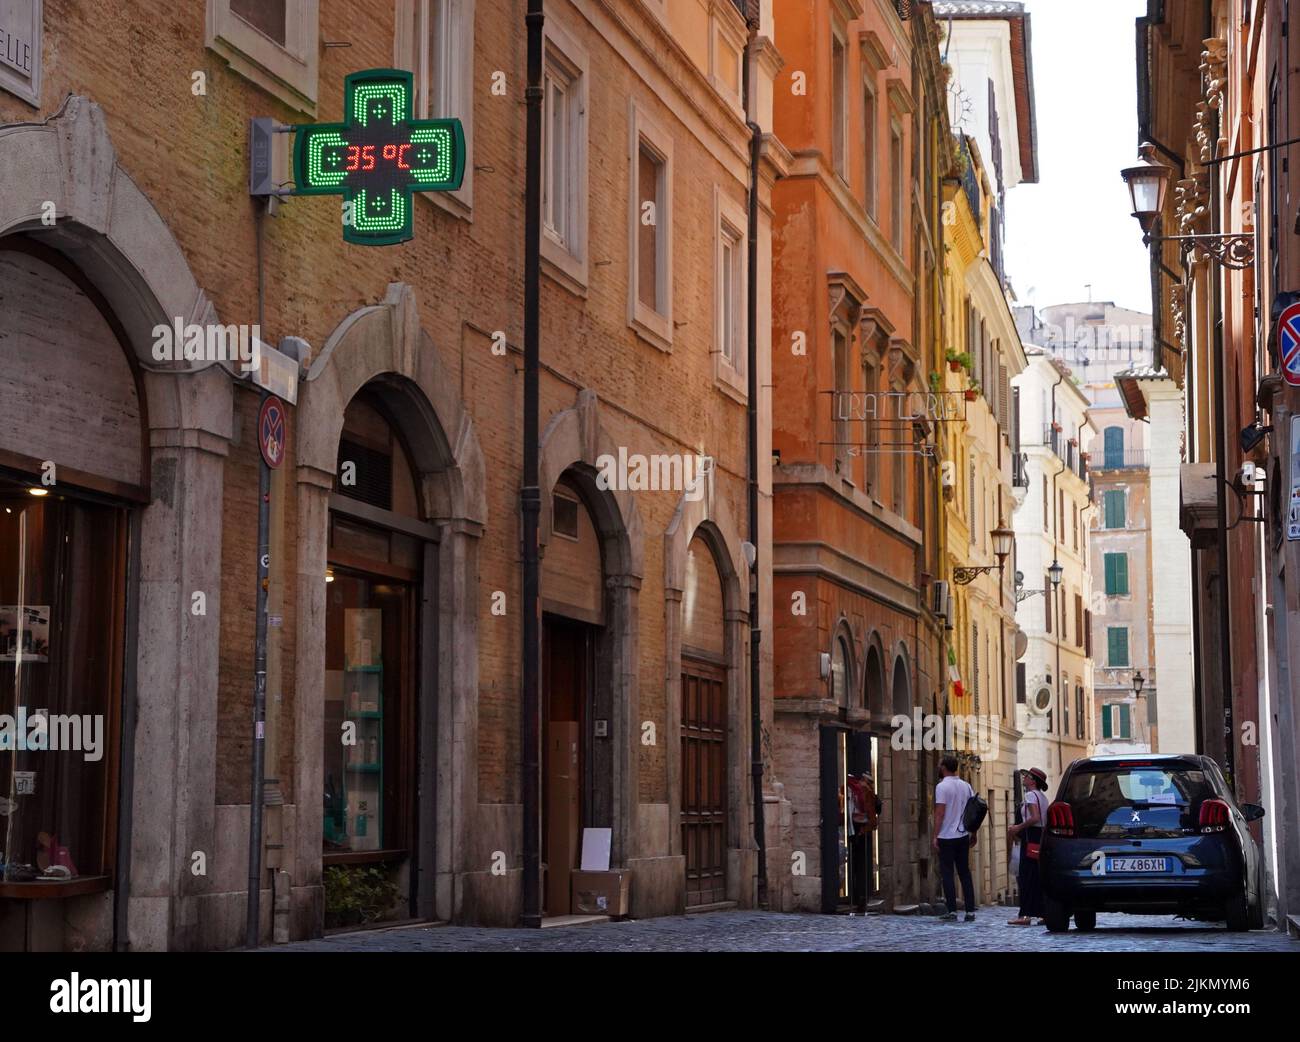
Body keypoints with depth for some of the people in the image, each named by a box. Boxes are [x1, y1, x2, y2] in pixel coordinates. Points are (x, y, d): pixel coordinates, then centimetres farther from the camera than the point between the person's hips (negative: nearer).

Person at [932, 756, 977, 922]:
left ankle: (952, 911, -3)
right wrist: (973, 834, 15)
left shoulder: (942, 786, -11)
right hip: (963, 836, 6)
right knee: (965, 873, 9)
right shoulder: (966, 786, 8)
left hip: (947, 837, -6)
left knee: (947, 873, 0)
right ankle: (970, 911, 6)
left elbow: (940, 813, -14)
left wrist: (936, 836, -10)